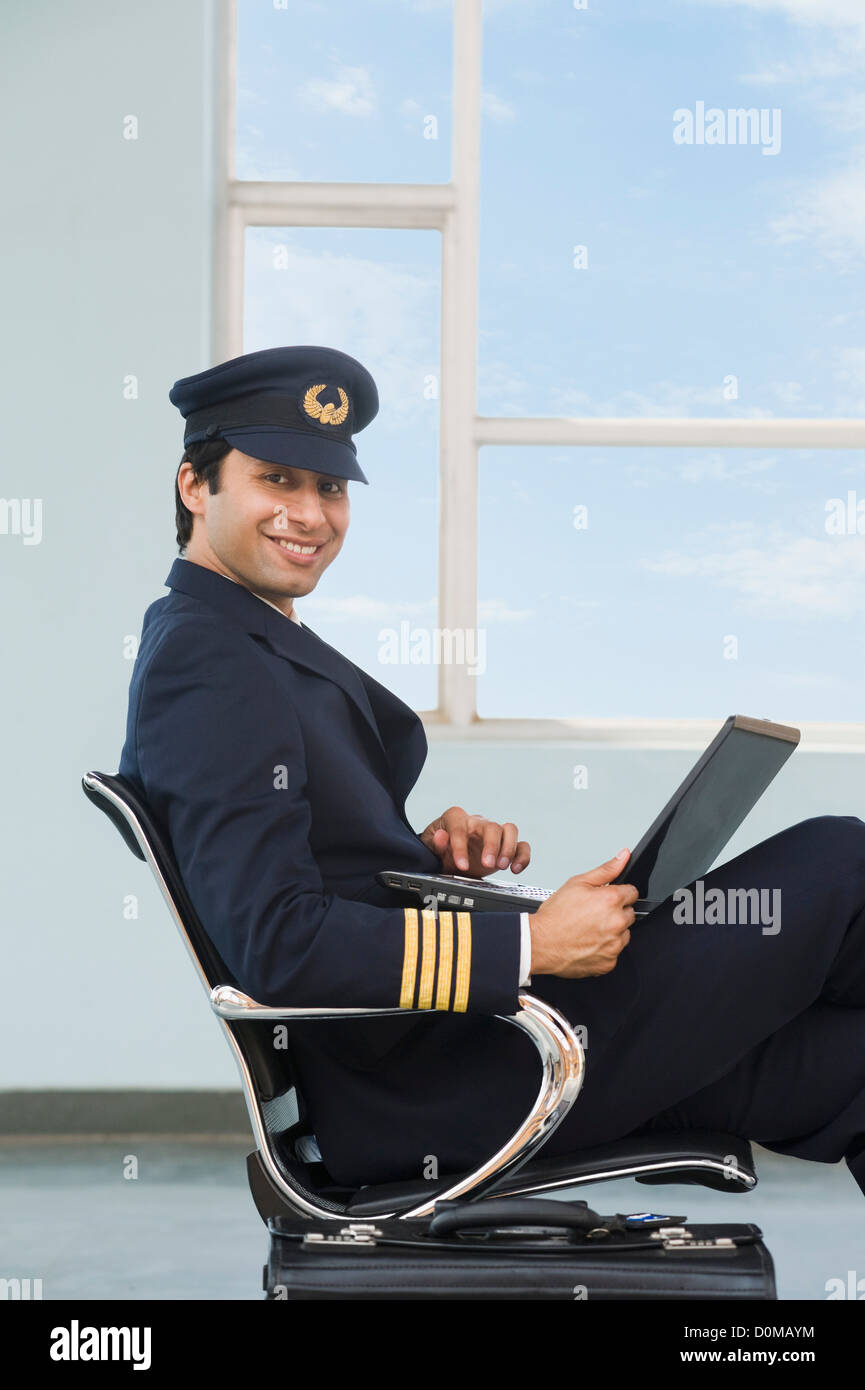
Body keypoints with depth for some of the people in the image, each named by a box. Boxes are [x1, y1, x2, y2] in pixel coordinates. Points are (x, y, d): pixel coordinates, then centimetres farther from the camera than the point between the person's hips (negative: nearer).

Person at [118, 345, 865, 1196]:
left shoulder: (268, 646, 15)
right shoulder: (204, 667, -17)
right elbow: (276, 946, -26)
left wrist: (431, 846, -1)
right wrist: (529, 946, -22)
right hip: (425, 1099, -10)